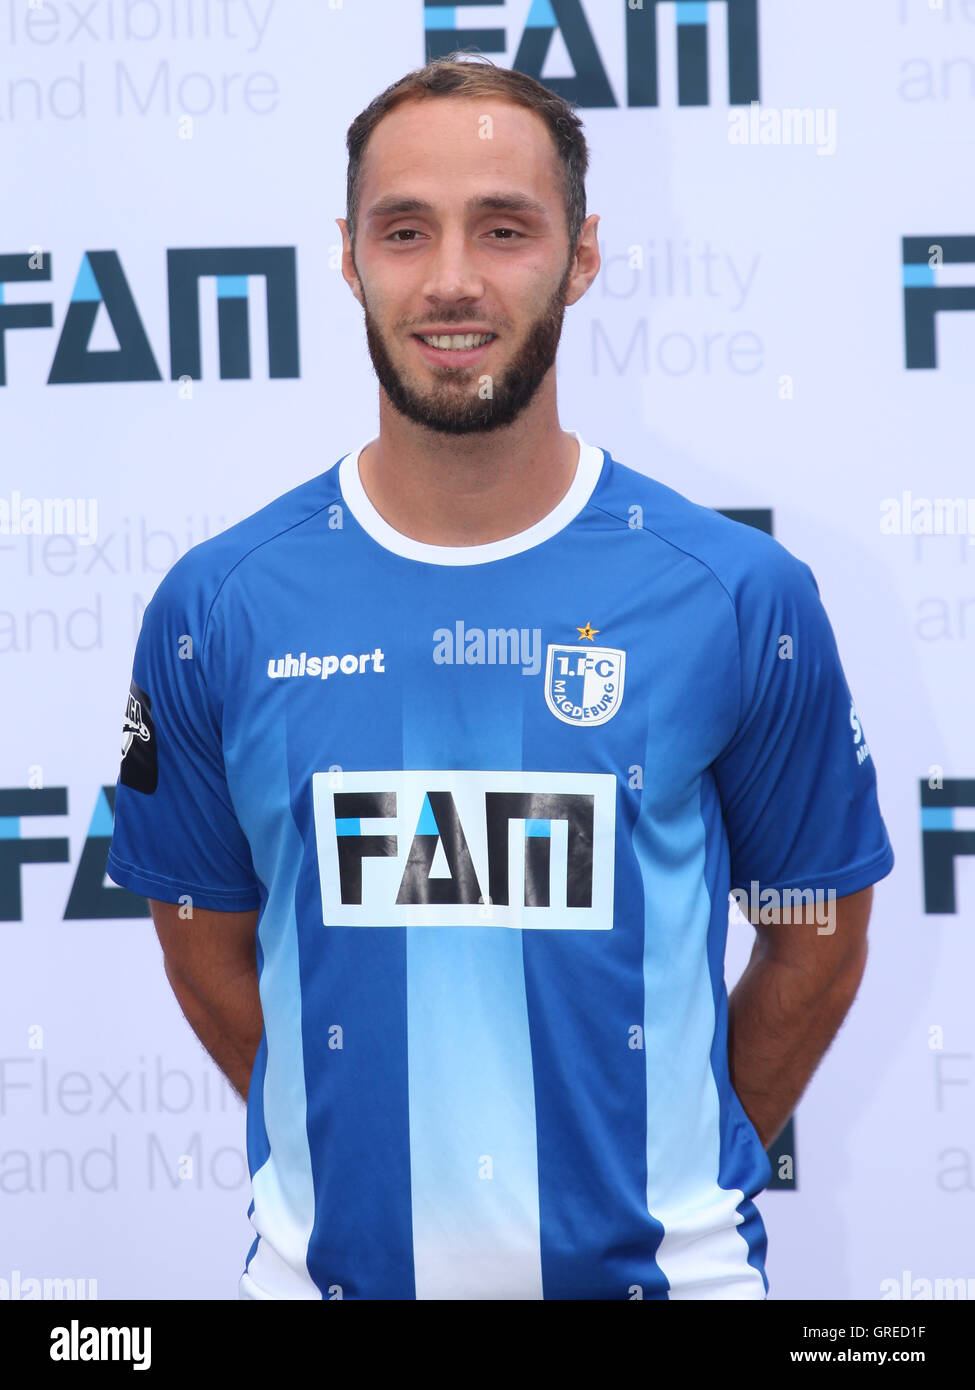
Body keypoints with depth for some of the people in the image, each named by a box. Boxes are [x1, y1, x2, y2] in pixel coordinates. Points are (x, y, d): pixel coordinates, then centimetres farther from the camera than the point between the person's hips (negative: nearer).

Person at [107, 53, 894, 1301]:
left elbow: (816, 937, 1)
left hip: (660, 1263, -1)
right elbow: (206, 943, 4)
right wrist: (359, 1157, 4)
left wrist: (679, 1180, 4)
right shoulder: (215, 610, -7)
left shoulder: (742, 600, -9)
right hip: (327, 1259, 1)